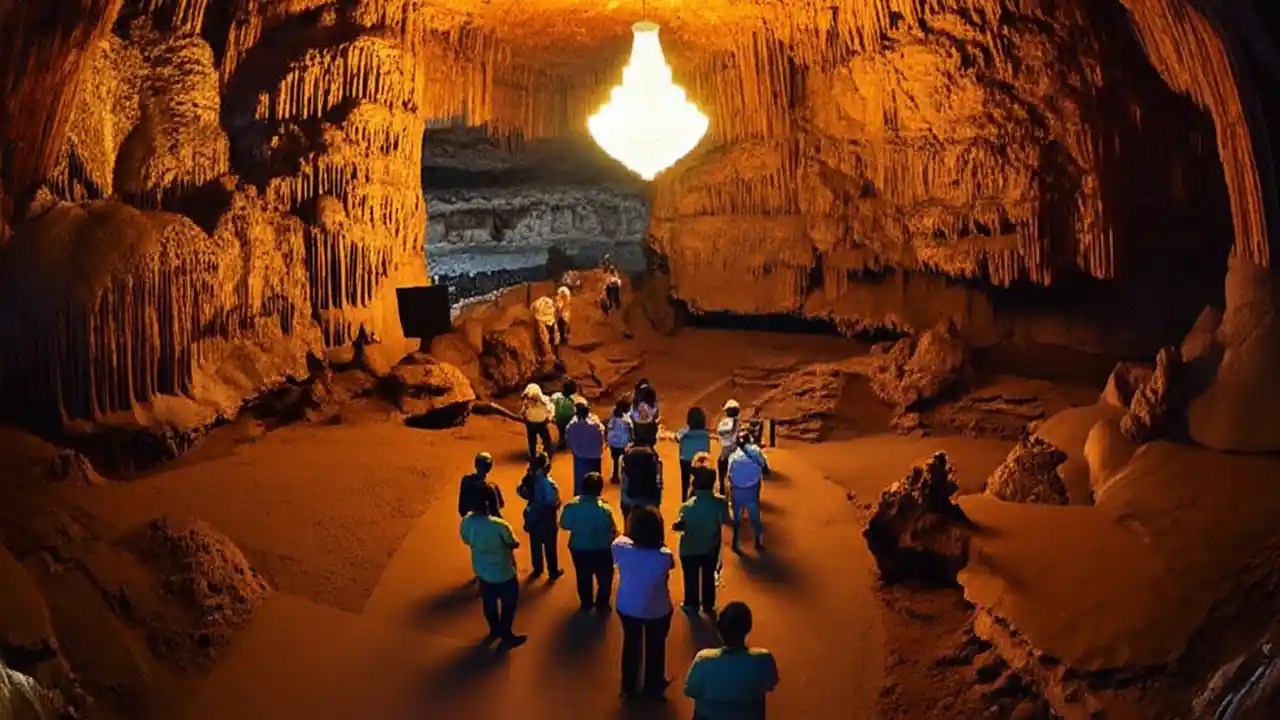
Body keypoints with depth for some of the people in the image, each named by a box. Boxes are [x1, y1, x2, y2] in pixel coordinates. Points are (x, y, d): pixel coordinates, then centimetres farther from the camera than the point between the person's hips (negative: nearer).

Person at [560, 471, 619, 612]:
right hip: (602, 550, -3)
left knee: (583, 578, 27)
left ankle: (586, 604, 44)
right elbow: (613, 531, -21)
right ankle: (602, 605, 39)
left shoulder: (571, 506, -21)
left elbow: (564, 525, -6)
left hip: (578, 549, 3)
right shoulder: (605, 509, -30)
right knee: (604, 579, 24)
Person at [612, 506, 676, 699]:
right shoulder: (664, 556, -34)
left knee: (631, 644, 28)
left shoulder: (620, 547, -28)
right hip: (657, 610, -2)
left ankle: (628, 687, 48)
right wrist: (660, 543, -11)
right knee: (655, 646, 26)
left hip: (627, 607, 2)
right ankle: (653, 687, 47)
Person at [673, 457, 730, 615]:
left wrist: (675, 526, 1)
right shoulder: (721, 502, -23)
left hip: (690, 548, -3)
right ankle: (708, 605, 41)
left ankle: (691, 605, 38)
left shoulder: (687, 506, -32)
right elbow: (726, 521, -7)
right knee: (709, 576, 25)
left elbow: (678, 526, -20)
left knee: (691, 577, 21)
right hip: (711, 547, 3)